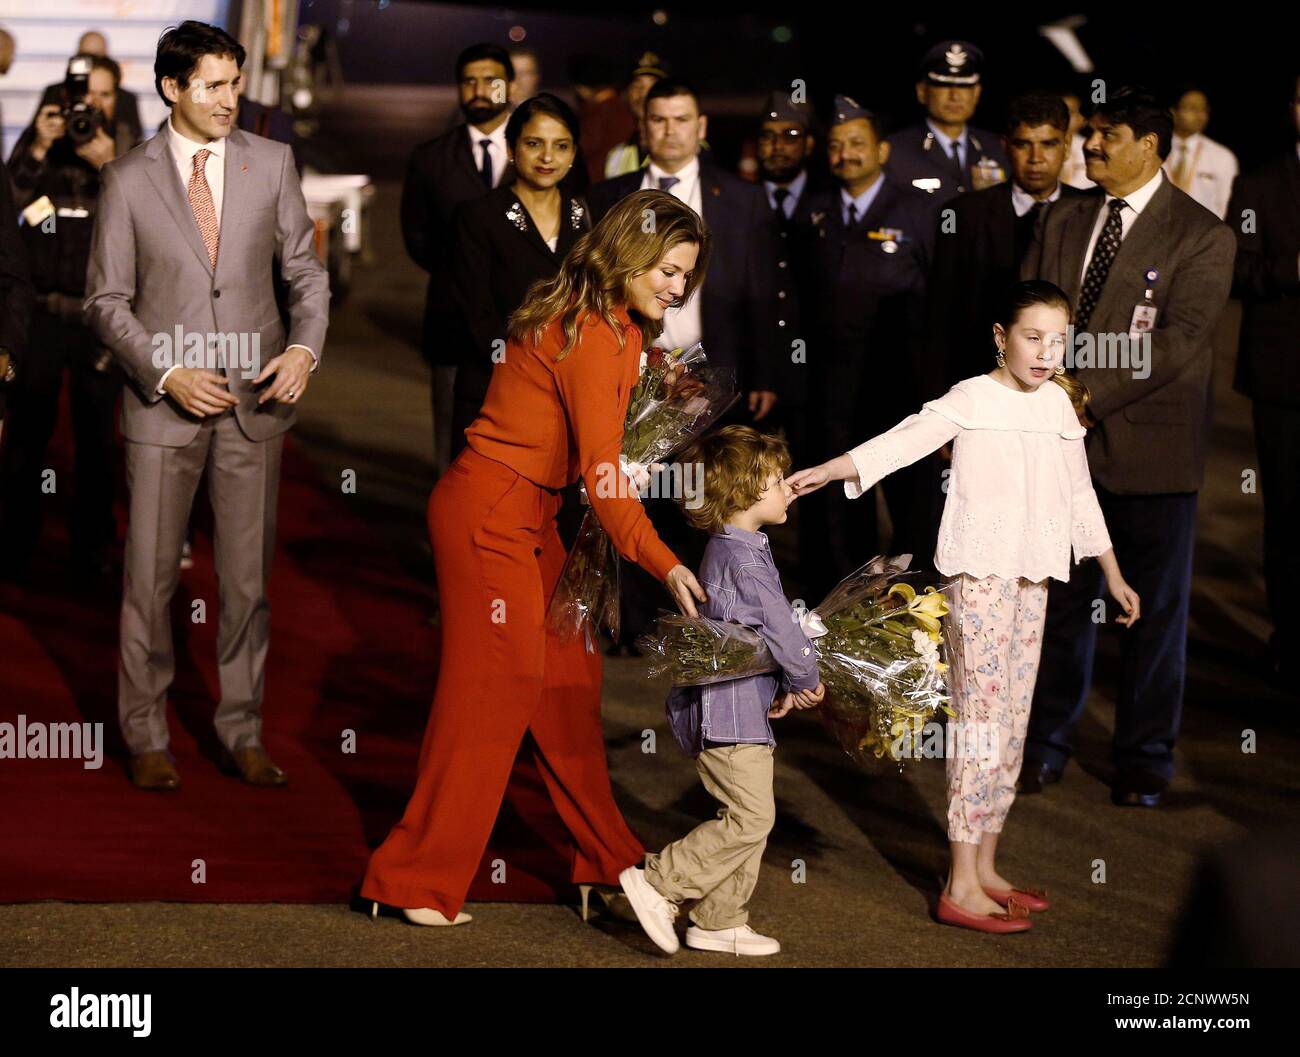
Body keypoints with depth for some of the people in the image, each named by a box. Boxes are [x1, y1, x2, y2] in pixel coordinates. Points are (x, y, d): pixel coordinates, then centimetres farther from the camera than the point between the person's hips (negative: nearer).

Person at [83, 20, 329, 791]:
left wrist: (306, 348, -10)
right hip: (165, 404, -1)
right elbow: (108, 300, 1)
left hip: (257, 401, 2)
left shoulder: (272, 163, 3)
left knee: (249, 578, 6)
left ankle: (243, 735, 16)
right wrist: (166, 373, -11)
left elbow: (306, 270, 7)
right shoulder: (129, 180, -1)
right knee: (151, 578, 2)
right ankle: (147, 740, 12)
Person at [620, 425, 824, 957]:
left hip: (741, 707, 11)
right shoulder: (744, 560, -20)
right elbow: (782, 630, -18)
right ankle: (658, 882, -5)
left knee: (749, 815, 13)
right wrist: (807, 681, 0)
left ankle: (719, 922, 17)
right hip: (729, 709, -11)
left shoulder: (727, 549, 14)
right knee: (749, 817, -9)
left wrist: (783, 686, 12)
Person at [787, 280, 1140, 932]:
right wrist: (826, 471, -30)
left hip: (1033, 576, 7)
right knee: (980, 716, -10)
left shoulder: (1060, 404, 13)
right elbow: (905, 440, -17)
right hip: (981, 568, -7)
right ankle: (961, 888, -10)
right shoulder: (972, 398, -6)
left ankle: (985, 868, 17)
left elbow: (1080, 494, 21)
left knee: (1013, 720, 9)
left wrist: (1114, 575, 24)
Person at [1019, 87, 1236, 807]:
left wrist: (1088, 392, -21)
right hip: (1064, 441, 4)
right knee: (1060, 599, 10)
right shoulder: (1064, 221, 11)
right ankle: (1047, 744, 23)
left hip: (1151, 446, -4)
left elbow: (1182, 340, -15)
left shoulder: (1200, 235, -6)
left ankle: (1144, 760, 17)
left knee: (1155, 610, 6)